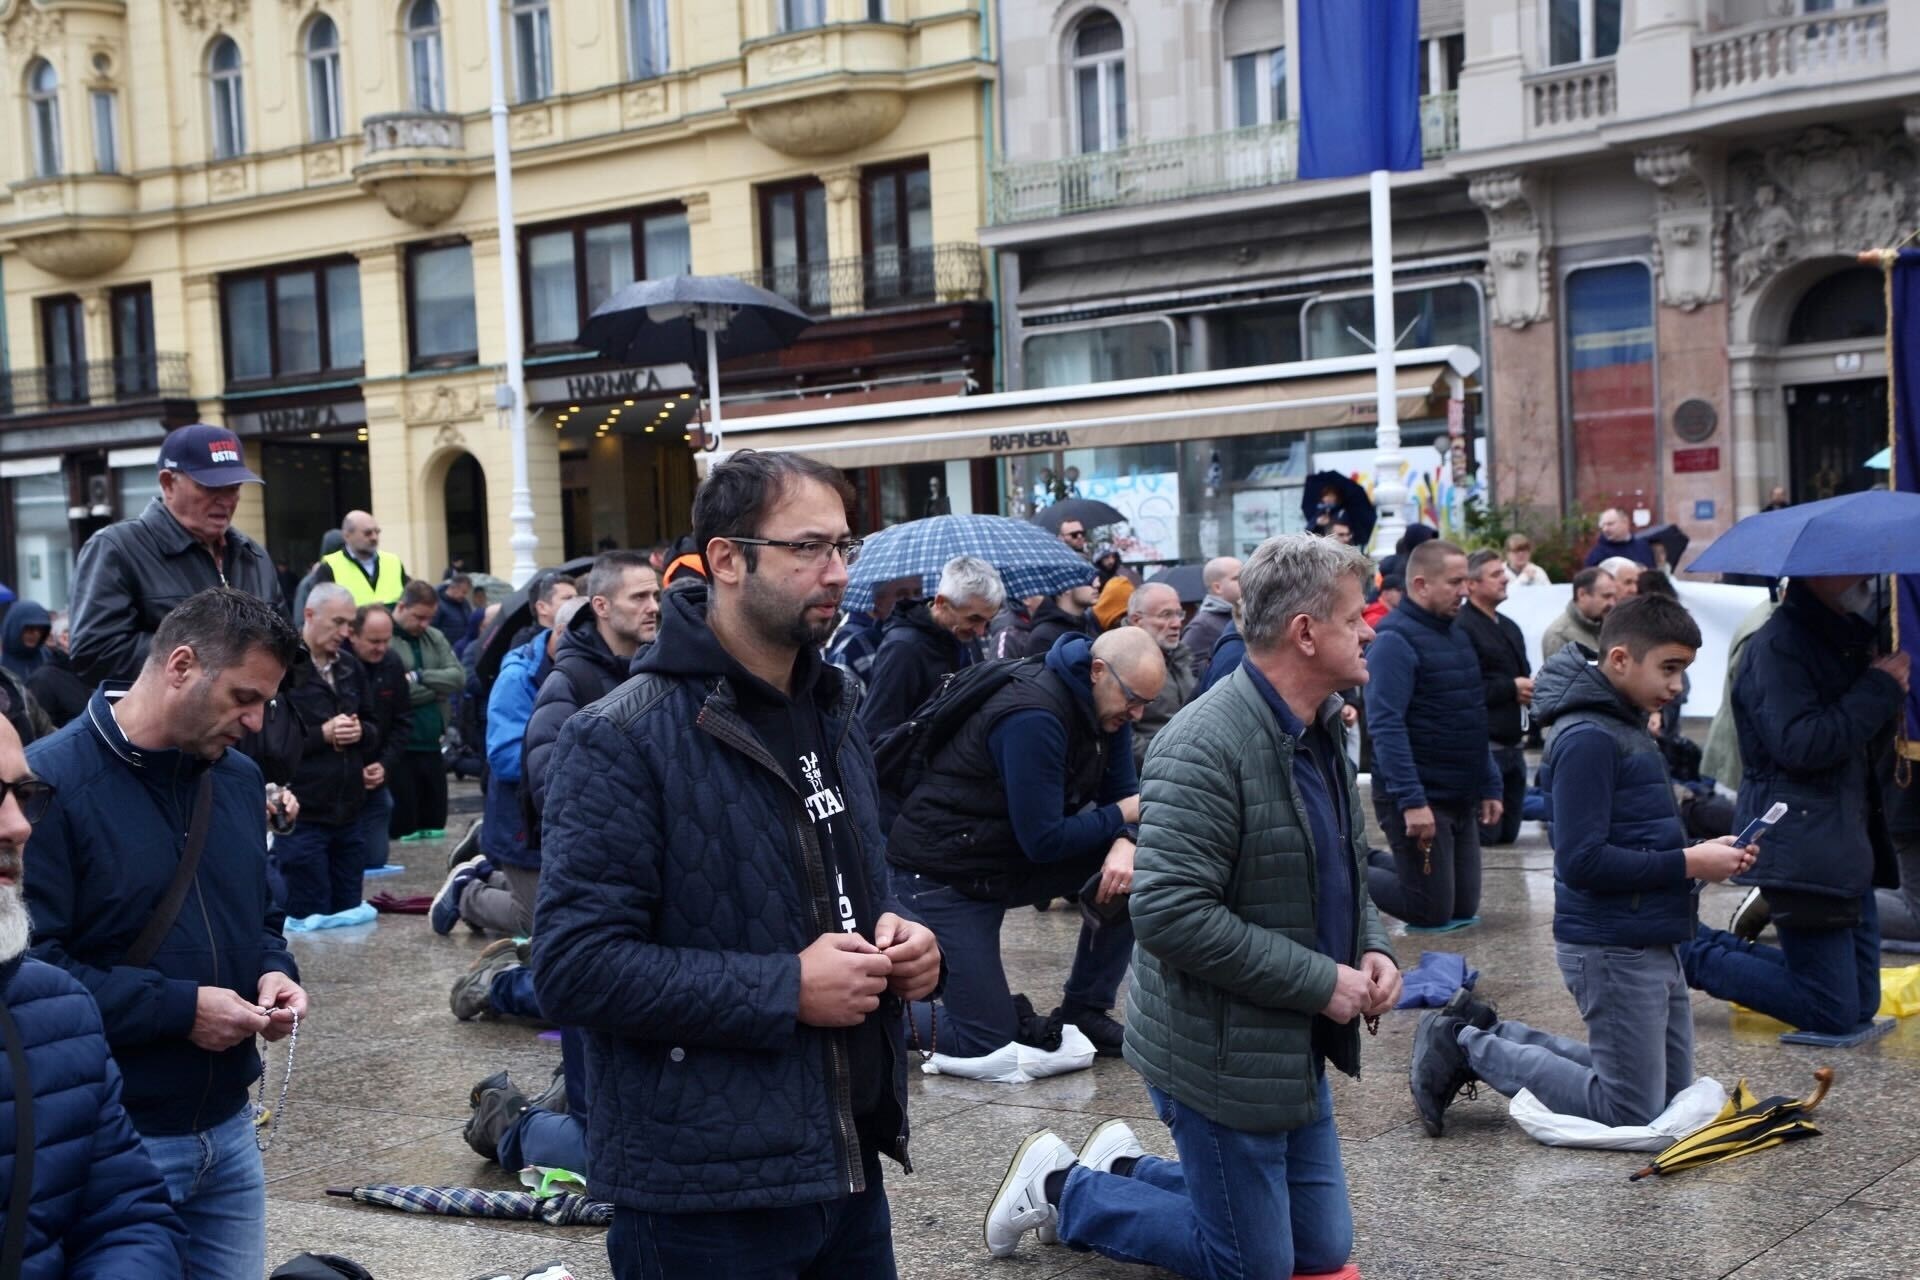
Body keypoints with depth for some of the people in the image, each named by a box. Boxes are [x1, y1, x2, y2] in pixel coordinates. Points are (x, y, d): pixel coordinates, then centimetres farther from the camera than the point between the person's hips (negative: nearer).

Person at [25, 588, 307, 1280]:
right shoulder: (49, 782, -16)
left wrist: (275, 972, -1)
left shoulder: (238, 777, 9)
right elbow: (29, 967, -20)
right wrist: (179, 1008, -20)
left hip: (227, 1128, 7)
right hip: (110, 1143, -7)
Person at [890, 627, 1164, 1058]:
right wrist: (1122, 815, -15)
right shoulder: (1033, 717, -29)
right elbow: (1043, 841, -28)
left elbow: (1122, 795, 4)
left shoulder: (1106, 704, -1)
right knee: (990, 1043, -10)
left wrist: (1125, 844, -19)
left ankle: (1083, 1012, 6)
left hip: (1012, 857, 9)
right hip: (943, 876, -9)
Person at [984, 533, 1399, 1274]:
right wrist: (1320, 981, -24)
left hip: (1298, 1048, 9)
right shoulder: (1206, 747, -23)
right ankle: (1060, 1188, 19)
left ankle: (1125, 1169, 31)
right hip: (1225, 1055, -9)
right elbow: (1169, 912, -29)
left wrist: (1371, 947, -1)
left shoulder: (1323, 732, 7)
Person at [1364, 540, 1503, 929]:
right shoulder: (1395, 640, -15)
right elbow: (1386, 726, -22)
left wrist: (1491, 786, 15)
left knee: (1463, 910, 11)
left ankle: (1370, 863, 26)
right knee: (1432, 913, -6)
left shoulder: (1457, 635, 13)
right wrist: (1411, 801, -27)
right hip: (1420, 801, -9)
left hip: (1462, 799, 9)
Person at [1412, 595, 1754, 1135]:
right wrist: (1686, 864, -18)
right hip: (1611, 949, -10)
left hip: (1652, 945, 10)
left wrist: (1699, 852, 4)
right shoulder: (1587, 738, -18)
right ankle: (1468, 1045, 6)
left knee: (1671, 1091, 18)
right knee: (1632, 1110, -3)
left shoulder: (1627, 727, 14)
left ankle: (1485, 1032, 19)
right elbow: (1582, 861, -24)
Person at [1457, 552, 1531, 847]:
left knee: (1507, 834, 11)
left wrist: (1531, 689, 7)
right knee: (1484, 835, -9)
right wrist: (1511, 688, -16)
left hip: (1513, 744, 9)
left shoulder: (1509, 627, 20)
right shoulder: (1462, 628, -14)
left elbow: (1524, 675, 32)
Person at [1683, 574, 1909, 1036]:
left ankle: (1706, 946, 19)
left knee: (1862, 1004, 13)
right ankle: (1693, 954, 5)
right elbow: (1799, 745, -25)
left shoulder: (1847, 636, 14)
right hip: (1804, 853, -10)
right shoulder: (1778, 646, -16)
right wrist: (1881, 689, -17)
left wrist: (1888, 686, 5)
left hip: (1846, 845, 10)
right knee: (1835, 1014, -7)